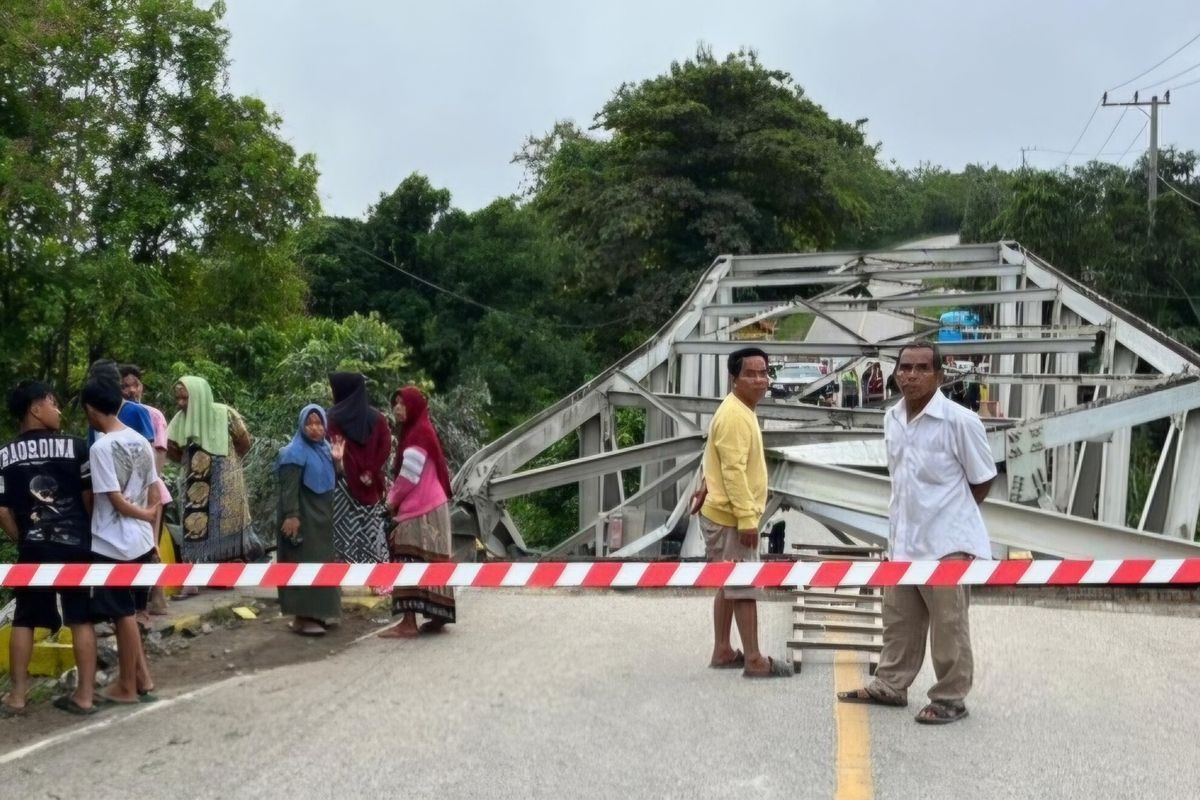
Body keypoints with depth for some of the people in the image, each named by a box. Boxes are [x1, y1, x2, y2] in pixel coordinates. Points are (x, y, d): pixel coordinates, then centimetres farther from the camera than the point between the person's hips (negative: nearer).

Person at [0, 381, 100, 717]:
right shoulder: (75, 446, -6)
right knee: (81, 619, 5)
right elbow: (90, 497, -3)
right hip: (75, 545, -2)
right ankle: (85, 694, 8)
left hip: (33, 548, 2)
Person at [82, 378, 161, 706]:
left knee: (122, 615, 4)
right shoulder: (141, 441, 6)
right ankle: (142, 677, 22)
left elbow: (116, 500, -17)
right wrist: (150, 517, 13)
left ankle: (127, 687, 16)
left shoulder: (102, 447, -17)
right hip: (141, 542, 7)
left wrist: (145, 516, -2)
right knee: (126, 613, 18)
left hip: (113, 545, -7)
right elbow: (154, 494, 8)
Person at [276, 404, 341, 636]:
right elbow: (289, 488, -20)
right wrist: (291, 515, -28)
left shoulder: (324, 448, 10)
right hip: (303, 517, -9)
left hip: (321, 516, 9)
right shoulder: (296, 452, -14)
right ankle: (301, 617, -2)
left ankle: (317, 611, 23)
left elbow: (331, 481, 16)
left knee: (319, 562, 14)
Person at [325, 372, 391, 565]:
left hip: (343, 485, -3)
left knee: (345, 534, -2)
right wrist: (371, 474, -1)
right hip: (369, 488, 4)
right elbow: (385, 450, 0)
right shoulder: (377, 418, 5)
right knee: (369, 533, 7)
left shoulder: (334, 418, -5)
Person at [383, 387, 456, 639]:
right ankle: (439, 616, 13)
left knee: (412, 564, -11)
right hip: (426, 508, 10)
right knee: (429, 564, 10)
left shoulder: (419, 433, -12)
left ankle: (409, 622, -13)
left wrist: (392, 501, -3)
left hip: (420, 511, -10)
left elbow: (409, 476, -16)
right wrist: (396, 499, 6)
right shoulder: (416, 431, 17)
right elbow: (405, 472, 17)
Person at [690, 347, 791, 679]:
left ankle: (722, 651, 24)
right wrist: (747, 519, -24)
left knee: (729, 585, 15)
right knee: (745, 587, -3)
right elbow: (734, 471, -25)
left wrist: (706, 489, 28)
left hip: (725, 514, 10)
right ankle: (755, 660, 5)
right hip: (731, 518, -10)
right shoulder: (735, 416, -21)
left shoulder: (741, 411, 13)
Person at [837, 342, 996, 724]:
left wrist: (950, 515, 4)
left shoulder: (960, 421, -16)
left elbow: (982, 480, -5)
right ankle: (890, 686, 31)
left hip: (946, 542, -7)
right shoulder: (892, 419, 4)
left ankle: (950, 699, 19)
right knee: (898, 620, 18)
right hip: (902, 539, 7)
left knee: (948, 626, 5)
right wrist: (909, 518, 13)